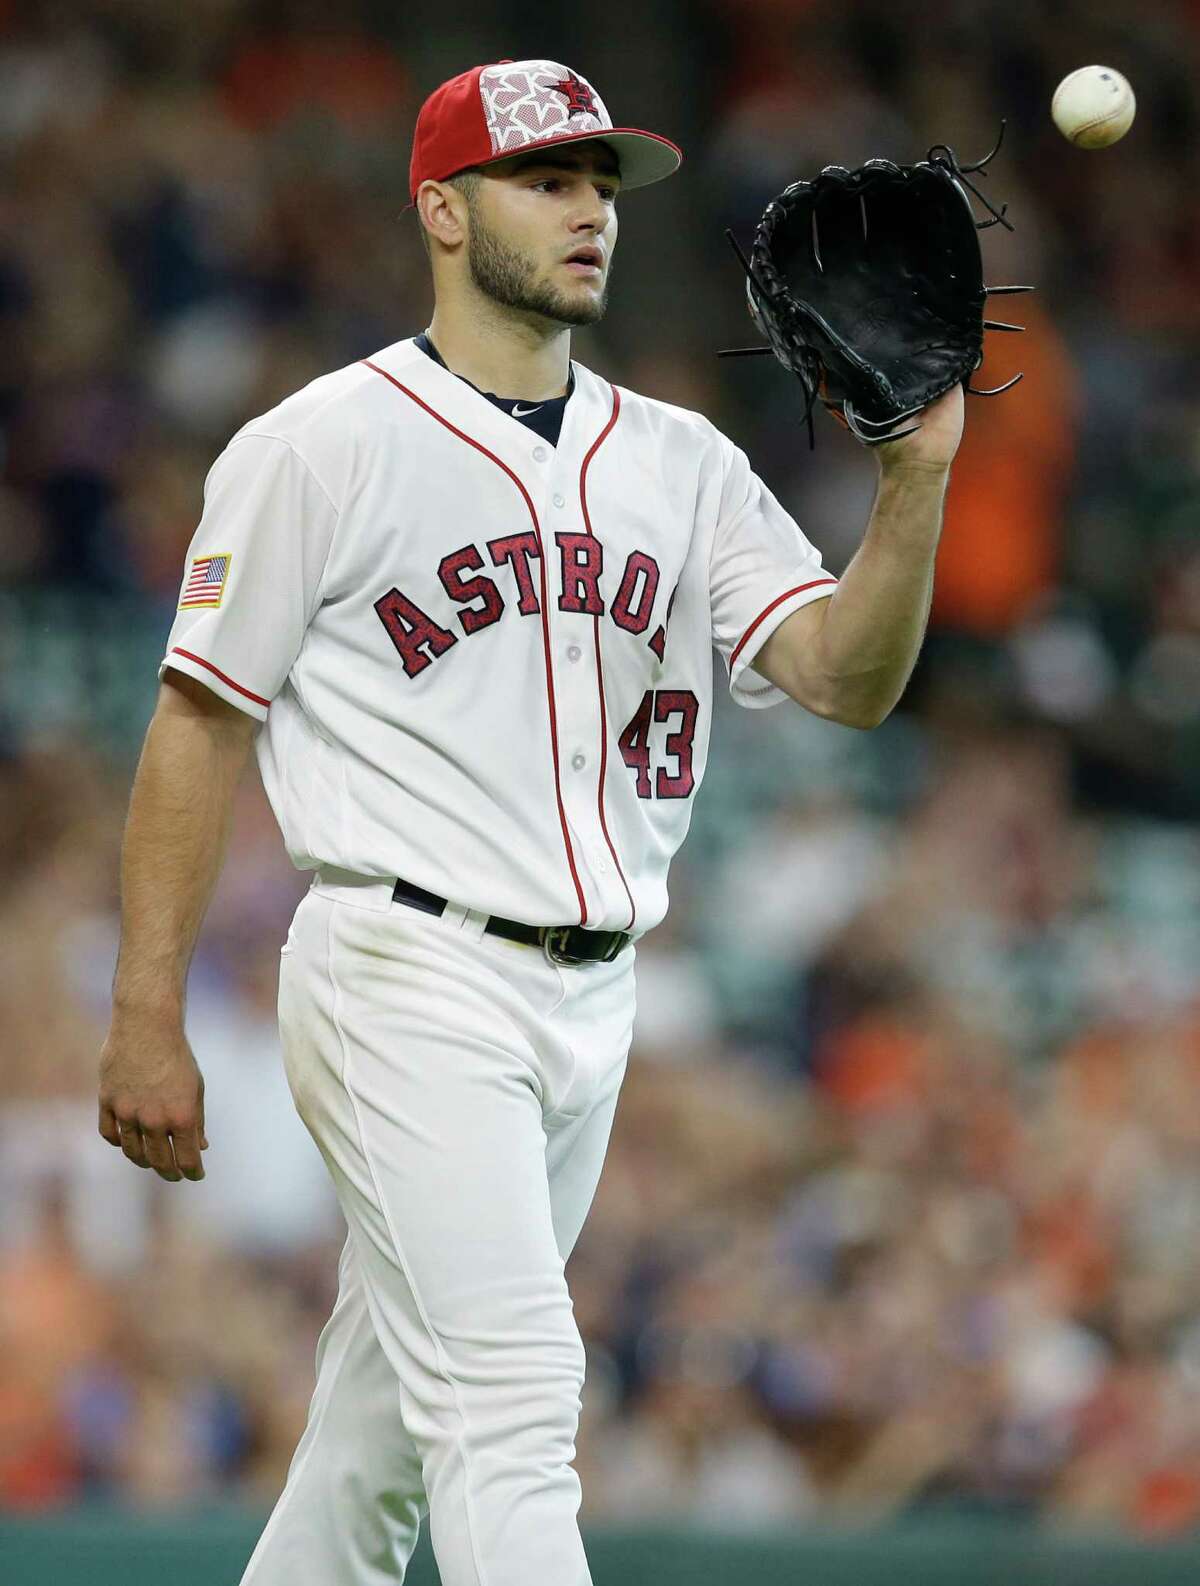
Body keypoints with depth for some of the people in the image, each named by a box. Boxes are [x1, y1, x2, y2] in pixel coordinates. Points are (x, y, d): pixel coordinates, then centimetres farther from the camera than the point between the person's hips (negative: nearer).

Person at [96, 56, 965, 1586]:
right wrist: (146, 1025, -7)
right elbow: (199, 723, -2)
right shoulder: (320, 447, -2)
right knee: (511, 1399, -17)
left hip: (589, 1000, 6)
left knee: (389, 1425, 12)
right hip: (408, 981, -6)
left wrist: (915, 481, -16)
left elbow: (846, 676, 1)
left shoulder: (683, 465, 12)